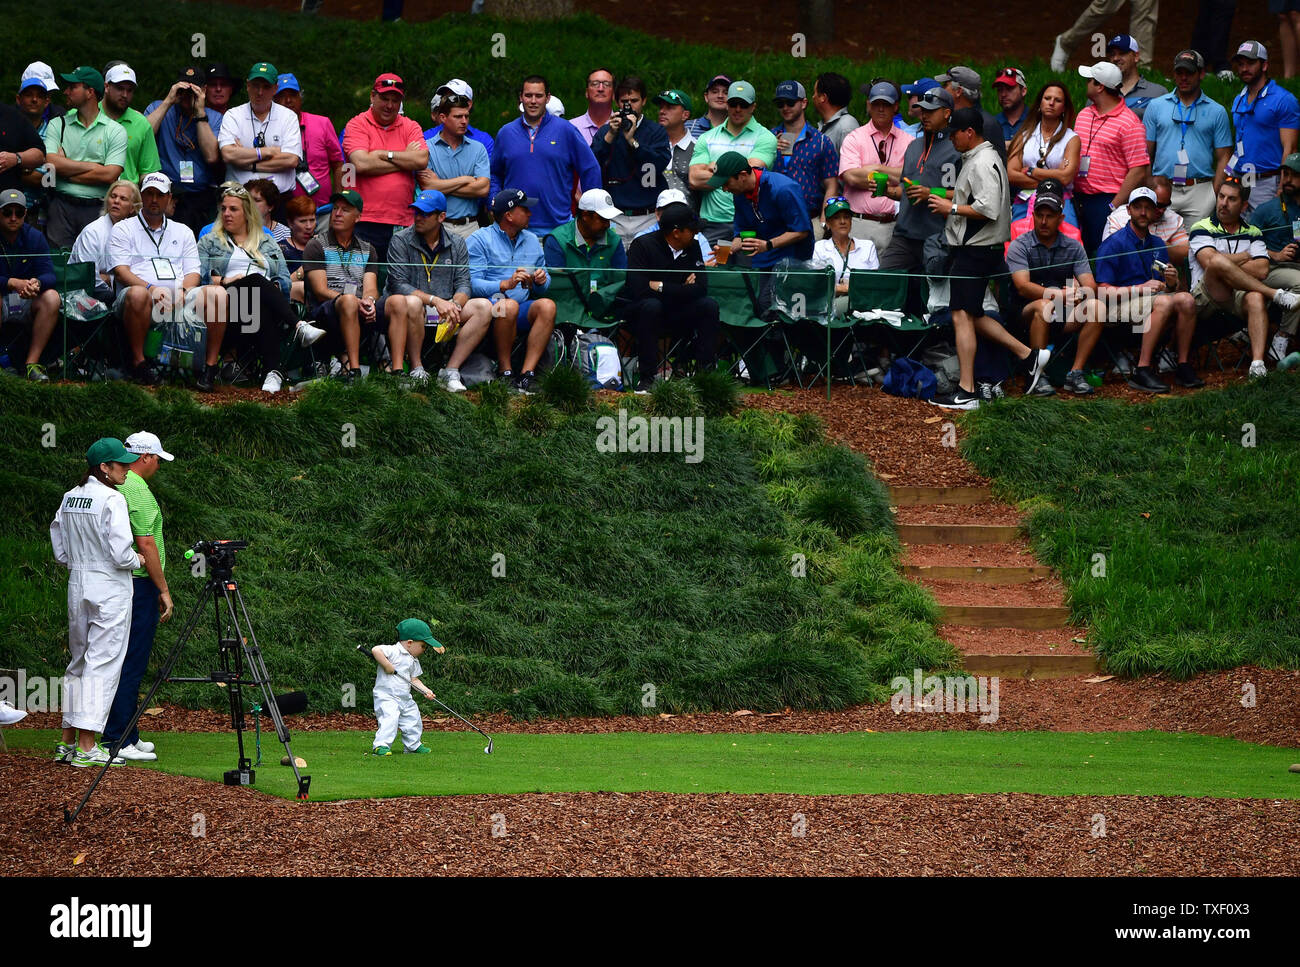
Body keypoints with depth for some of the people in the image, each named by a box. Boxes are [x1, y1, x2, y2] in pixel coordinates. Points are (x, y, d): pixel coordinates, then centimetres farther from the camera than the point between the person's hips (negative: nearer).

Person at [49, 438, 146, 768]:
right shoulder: (111, 500, -15)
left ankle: (67, 741, 18)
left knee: (79, 662, 16)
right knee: (102, 663, -5)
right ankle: (87, 747, -8)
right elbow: (120, 553, -20)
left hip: (77, 585, 8)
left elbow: (59, 550, 13)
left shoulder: (70, 499, 8)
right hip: (110, 589, -8)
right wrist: (137, 559, 0)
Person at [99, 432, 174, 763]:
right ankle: (118, 741, -9)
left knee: (127, 663, 14)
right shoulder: (137, 490, -15)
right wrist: (163, 589, -15)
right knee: (132, 664, -8)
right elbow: (145, 544, -20)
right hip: (138, 585, -10)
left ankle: (128, 735, 18)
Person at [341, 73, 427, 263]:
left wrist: (384, 154, -6)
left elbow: (422, 160, -3)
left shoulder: (410, 127, 13)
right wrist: (405, 159, -2)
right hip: (365, 222, -3)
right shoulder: (357, 125, 3)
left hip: (402, 223, 3)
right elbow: (361, 164, -12)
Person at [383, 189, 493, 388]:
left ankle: (451, 370, -23)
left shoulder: (457, 244, 10)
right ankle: (416, 370, -25)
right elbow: (398, 284, -13)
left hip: (444, 315, 4)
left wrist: (454, 305, -22)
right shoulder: (401, 241, -2)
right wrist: (435, 301, -24)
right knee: (413, 303, -38)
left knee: (484, 308, -17)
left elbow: (463, 284, 2)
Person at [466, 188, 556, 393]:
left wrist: (541, 281, -4)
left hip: (522, 312, 5)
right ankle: (504, 372, -24)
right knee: (509, 305, -37)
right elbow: (473, 284, -11)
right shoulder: (480, 240, 1)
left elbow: (544, 288, 20)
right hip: (489, 305, -5)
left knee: (547, 305, -26)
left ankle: (527, 373, -30)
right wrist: (506, 284, -24)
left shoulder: (532, 241, 19)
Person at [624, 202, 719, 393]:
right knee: (651, 305, -37)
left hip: (678, 316, 4)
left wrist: (660, 287, -18)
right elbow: (638, 289, -26)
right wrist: (682, 289, -16)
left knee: (709, 305, -22)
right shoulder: (643, 245, -13)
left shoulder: (693, 247, 1)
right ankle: (646, 377, -30)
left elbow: (700, 289, -11)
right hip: (642, 311, -4)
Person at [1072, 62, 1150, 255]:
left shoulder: (1129, 123, -8)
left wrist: (1114, 207, -16)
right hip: (1079, 200, 7)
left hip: (1108, 201, -7)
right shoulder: (1083, 115, 15)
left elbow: (1138, 171, -13)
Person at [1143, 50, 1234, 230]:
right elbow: (1146, 153, 9)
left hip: (1200, 192, 0)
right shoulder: (1156, 106, 11)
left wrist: (1219, 197, -4)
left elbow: (1223, 158, 8)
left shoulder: (1217, 112, 9)